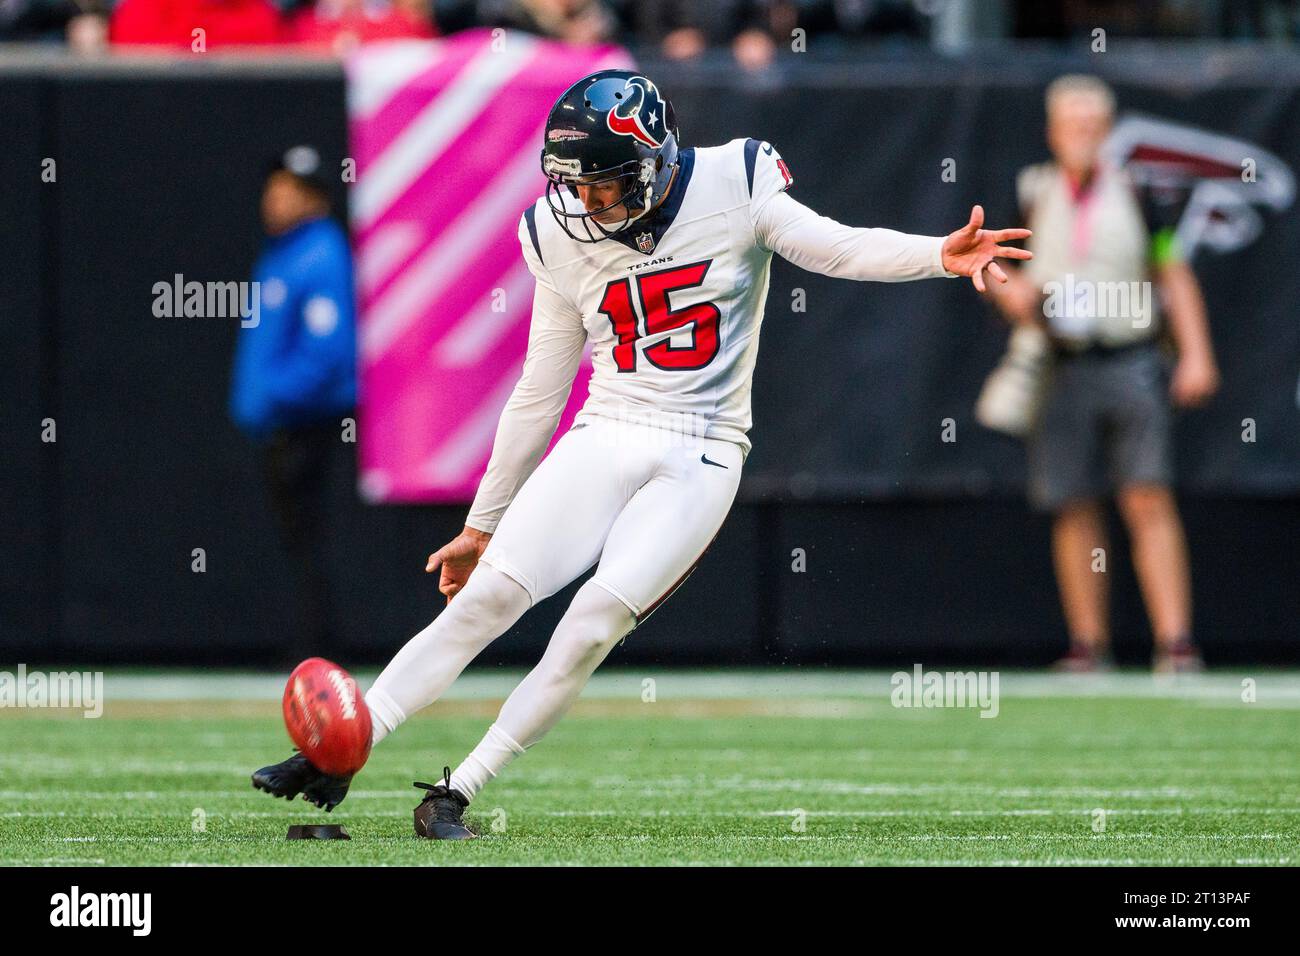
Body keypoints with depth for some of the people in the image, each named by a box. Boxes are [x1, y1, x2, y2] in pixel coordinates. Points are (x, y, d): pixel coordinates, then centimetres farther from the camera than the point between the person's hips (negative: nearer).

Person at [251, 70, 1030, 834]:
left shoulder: (733, 185, -5)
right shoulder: (562, 236, 5)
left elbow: (835, 248, -15)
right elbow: (538, 395, 12)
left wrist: (940, 254, -35)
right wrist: (481, 524, 16)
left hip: (701, 461, -2)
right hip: (604, 442, 3)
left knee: (597, 620, -20)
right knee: (491, 594, -15)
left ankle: (457, 794, -14)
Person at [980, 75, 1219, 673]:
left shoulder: (1137, 192, 4)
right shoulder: (1030, 195, 7)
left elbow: (1175, 276, 7)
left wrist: (1196, 355, -2)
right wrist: (1013, 293, -7)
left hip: (1132, 366, -2)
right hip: (1058, 370, 2)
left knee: (1149, 499, -11)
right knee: (1074, 510, 1)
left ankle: (1175, 641, -16)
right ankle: (1088, 643, 10)